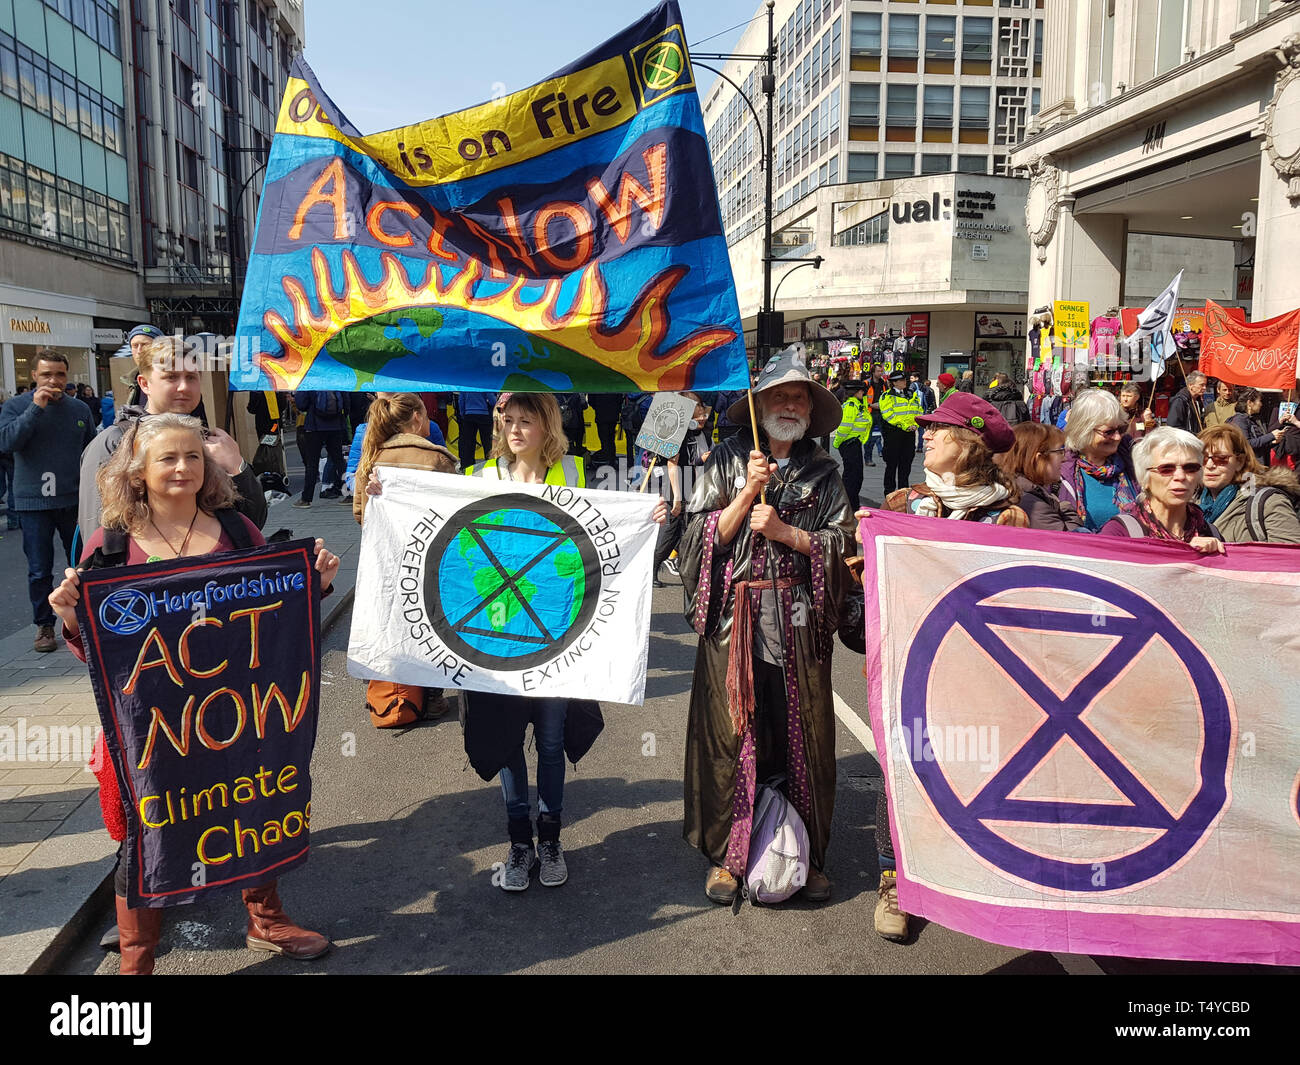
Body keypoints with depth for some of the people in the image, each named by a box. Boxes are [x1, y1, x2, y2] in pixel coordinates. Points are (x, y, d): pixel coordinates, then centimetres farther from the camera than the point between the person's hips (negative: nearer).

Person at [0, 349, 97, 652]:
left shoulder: (80, 409, 5)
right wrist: (36, 408, -22)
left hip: (75, 501, 2)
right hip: (33, 502, -2)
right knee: (39, 571, 4)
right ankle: (44, 625, 17)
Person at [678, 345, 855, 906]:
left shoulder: (823, 471, 11)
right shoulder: (726, 460, 7)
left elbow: (842, 543, 5)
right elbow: (704, 537, 0)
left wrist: (785, 531, -8)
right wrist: (748, 492, -11)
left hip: (800, 621, 1)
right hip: (734, 617, -1)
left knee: (803, 737, 4)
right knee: (730, 734, 0)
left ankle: (807, 856, 19)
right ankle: (726, 855, 14)